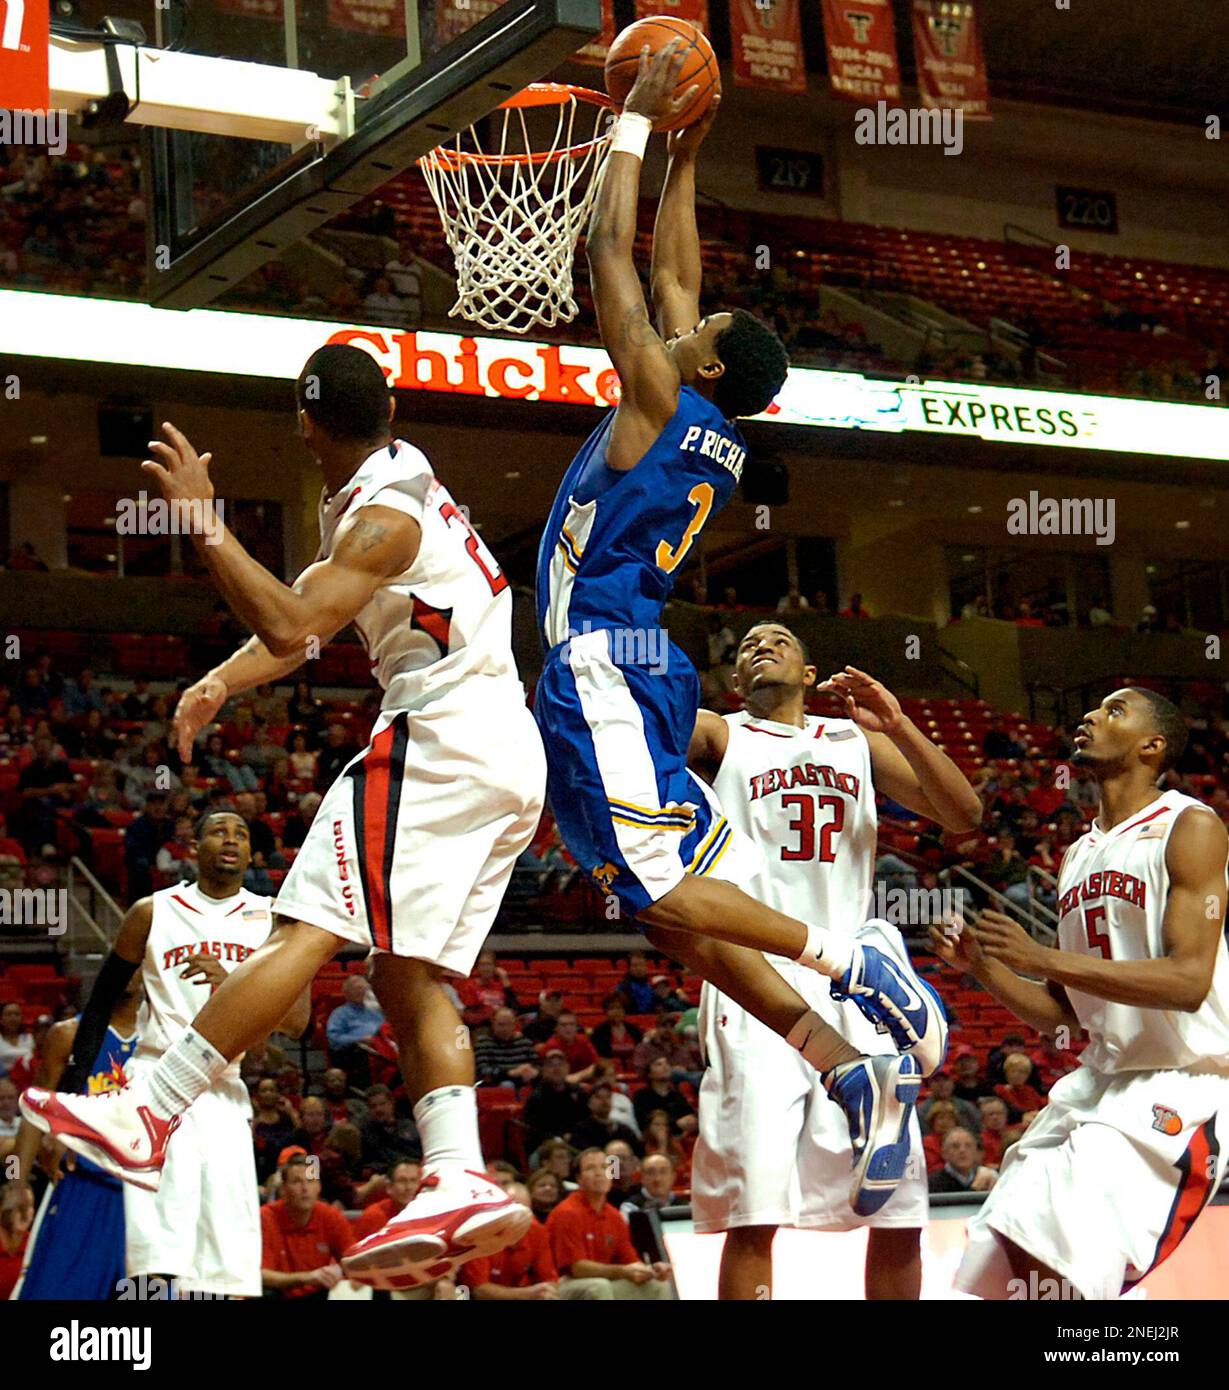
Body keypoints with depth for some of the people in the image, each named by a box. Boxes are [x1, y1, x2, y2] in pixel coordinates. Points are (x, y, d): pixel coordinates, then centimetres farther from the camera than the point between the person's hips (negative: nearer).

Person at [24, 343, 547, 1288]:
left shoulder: (383, 516, -10)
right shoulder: (389, 486, 21)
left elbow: (293, 626, -23)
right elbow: (303, 620, 23)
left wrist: (203, 522, -18)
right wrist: (224, 681, 8)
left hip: (440, 740, -10)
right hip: (514, 758, 10)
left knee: (304, 936, -15)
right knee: (410, 977, 6)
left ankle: (147, 1117, -18)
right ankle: (461, 1186, -8)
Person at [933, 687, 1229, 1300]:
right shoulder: (1078, 856, 17)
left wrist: (1042, 957, -23)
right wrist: (979, 963, 2)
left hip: (1178, 1087, -8)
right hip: (1097, 1082, 8)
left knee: (1055, 1272, -21)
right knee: (1001, 1265, 2)